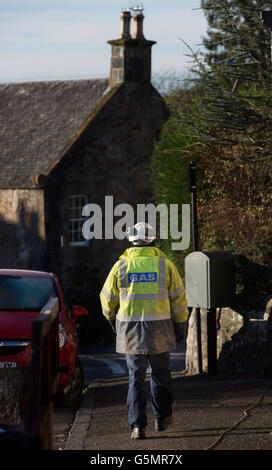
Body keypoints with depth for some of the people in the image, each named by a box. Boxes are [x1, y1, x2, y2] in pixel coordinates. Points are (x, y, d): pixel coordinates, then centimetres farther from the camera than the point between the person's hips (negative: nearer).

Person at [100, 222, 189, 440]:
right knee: (160, 374, 15)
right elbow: (178, 299, 1)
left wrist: (114, 322, 25)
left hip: (130, 331, 0)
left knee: (136, 377, 3)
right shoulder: (165, 265, -1)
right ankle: (162, 417, 26)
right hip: (159, 331, 0)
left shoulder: (121, 266, 0)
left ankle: (138, 426, -2)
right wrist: (180, 328, 13)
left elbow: (108, 300, 7)